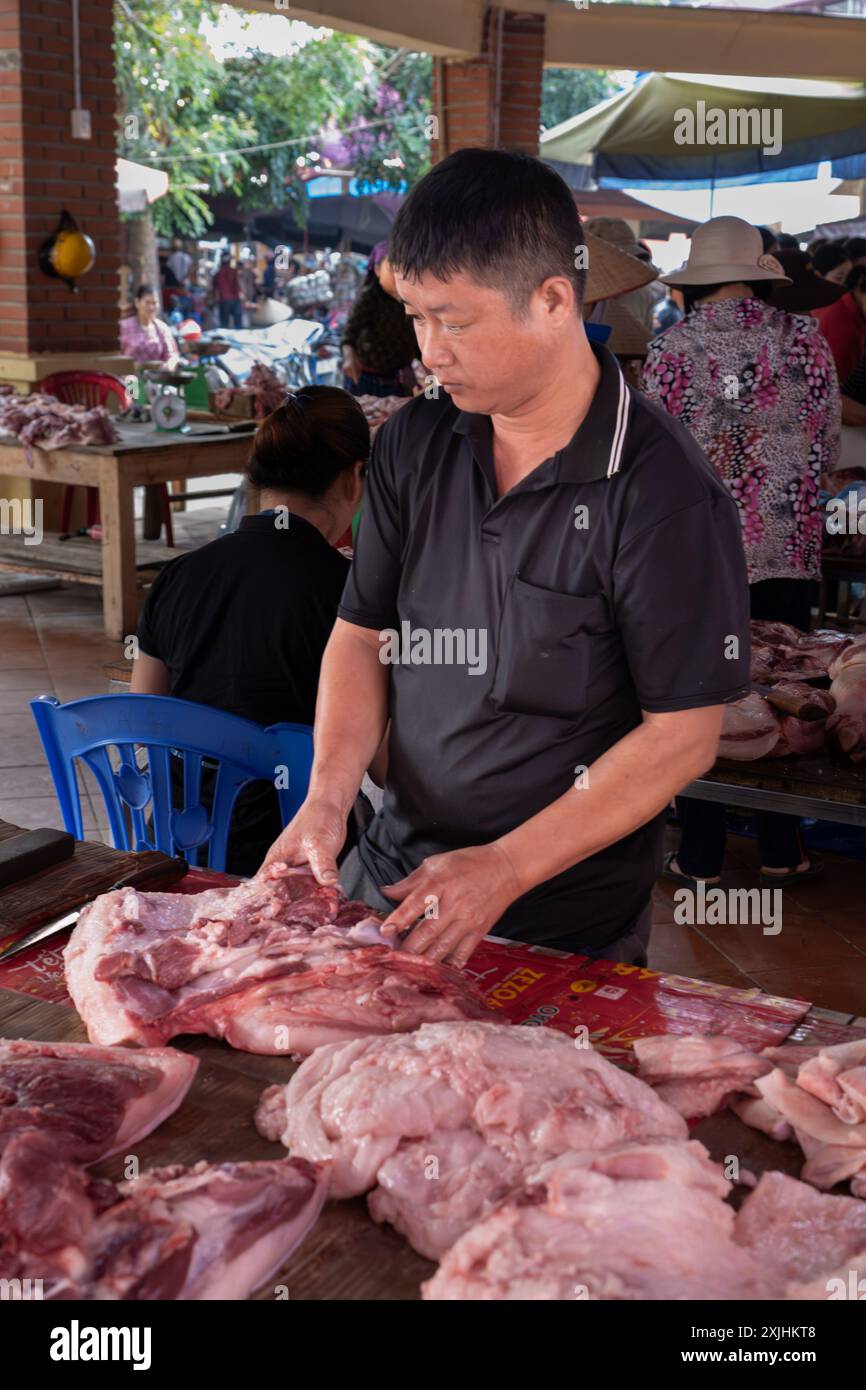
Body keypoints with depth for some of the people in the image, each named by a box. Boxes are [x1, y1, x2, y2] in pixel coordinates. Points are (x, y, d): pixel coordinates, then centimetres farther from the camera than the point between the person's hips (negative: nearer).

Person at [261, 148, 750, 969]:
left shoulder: (663, 491, -20)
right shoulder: (413, 445, -1)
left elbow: (683, 735, -18)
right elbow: (363, 633, 5)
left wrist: (505, 869, -20)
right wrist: (327, 798, -11)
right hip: (389, 881, 6)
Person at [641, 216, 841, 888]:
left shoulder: (675, 346, -6)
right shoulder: (805, 337, 0)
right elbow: (829, 447, 5)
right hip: (790, 547, 2)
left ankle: (702, 853, 14)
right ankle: (782, 849, 21)